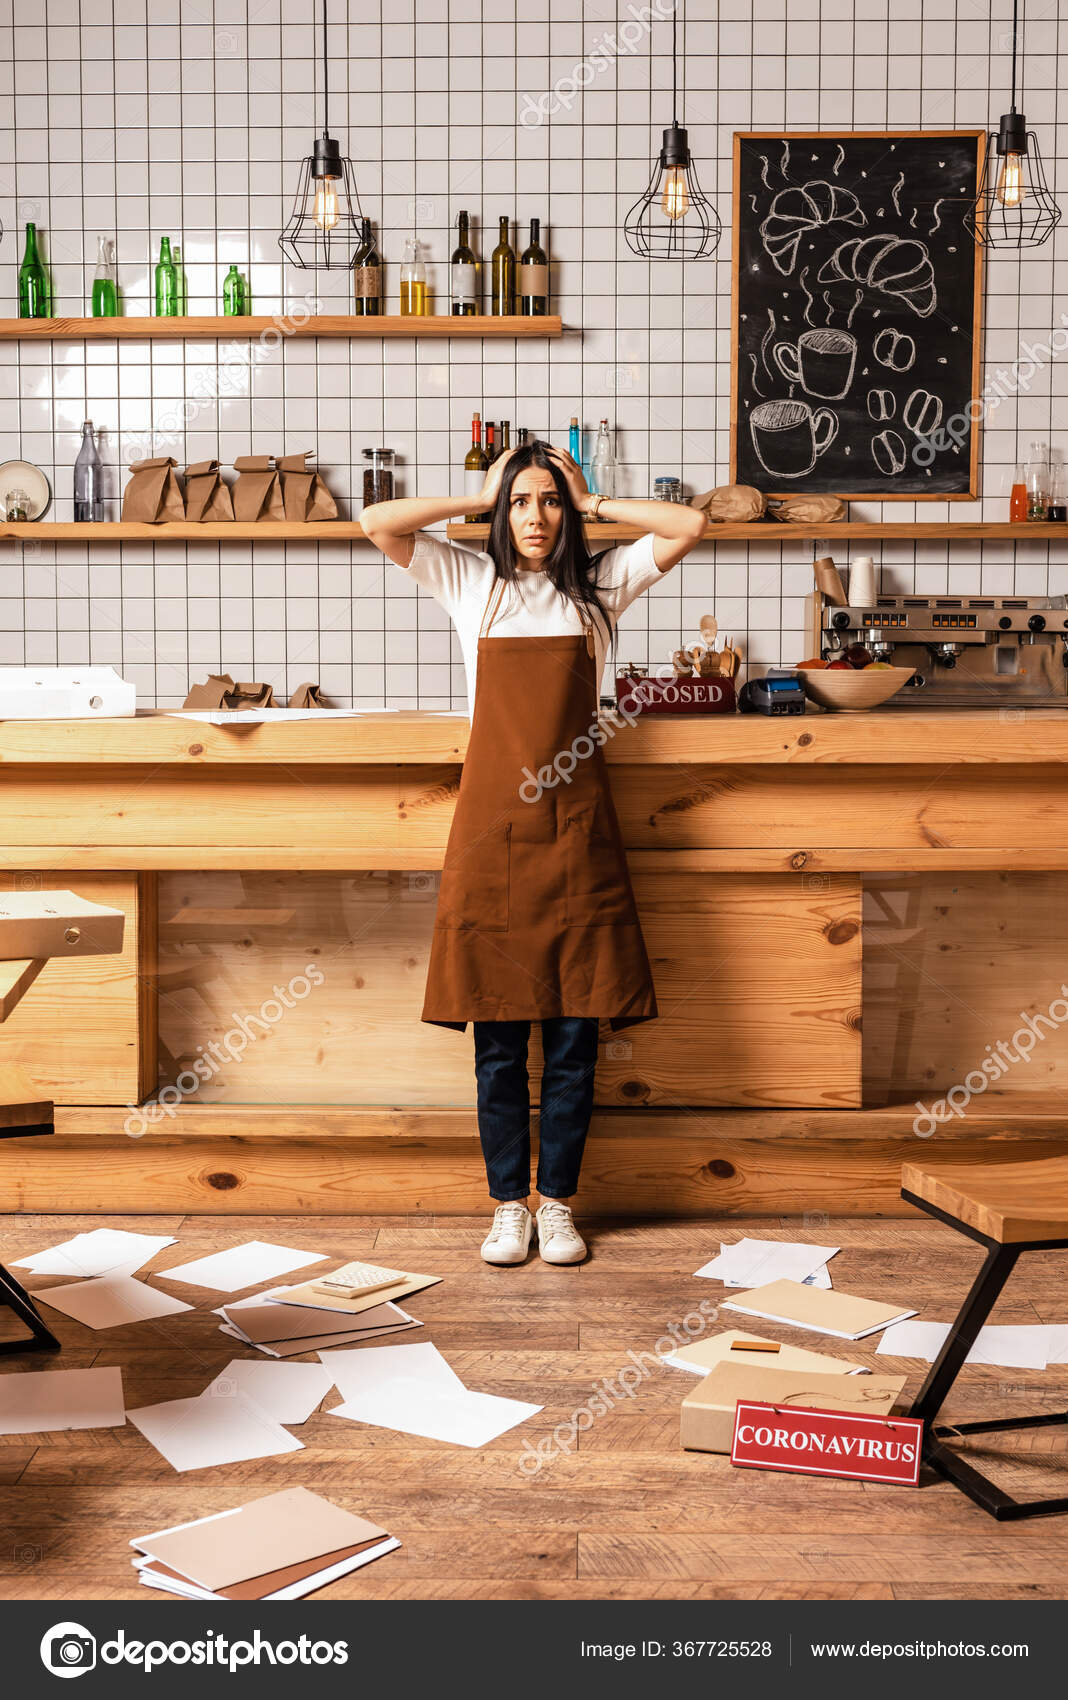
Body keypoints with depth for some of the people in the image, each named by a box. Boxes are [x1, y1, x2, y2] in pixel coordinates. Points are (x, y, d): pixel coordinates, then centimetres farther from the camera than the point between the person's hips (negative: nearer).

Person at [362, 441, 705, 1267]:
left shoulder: (598, 585, 10)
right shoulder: (470, 582, 9)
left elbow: (690, 526, 0)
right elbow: (378, 522, -1)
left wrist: (593, 502, 6)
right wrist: (480, 497, 5)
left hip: (575, 827, 1)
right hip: (492, 824, 0)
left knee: (575, 1031, 3)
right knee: (498, 1033, 3)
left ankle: (558, 1203, 16)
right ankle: (509, 1205, 15)